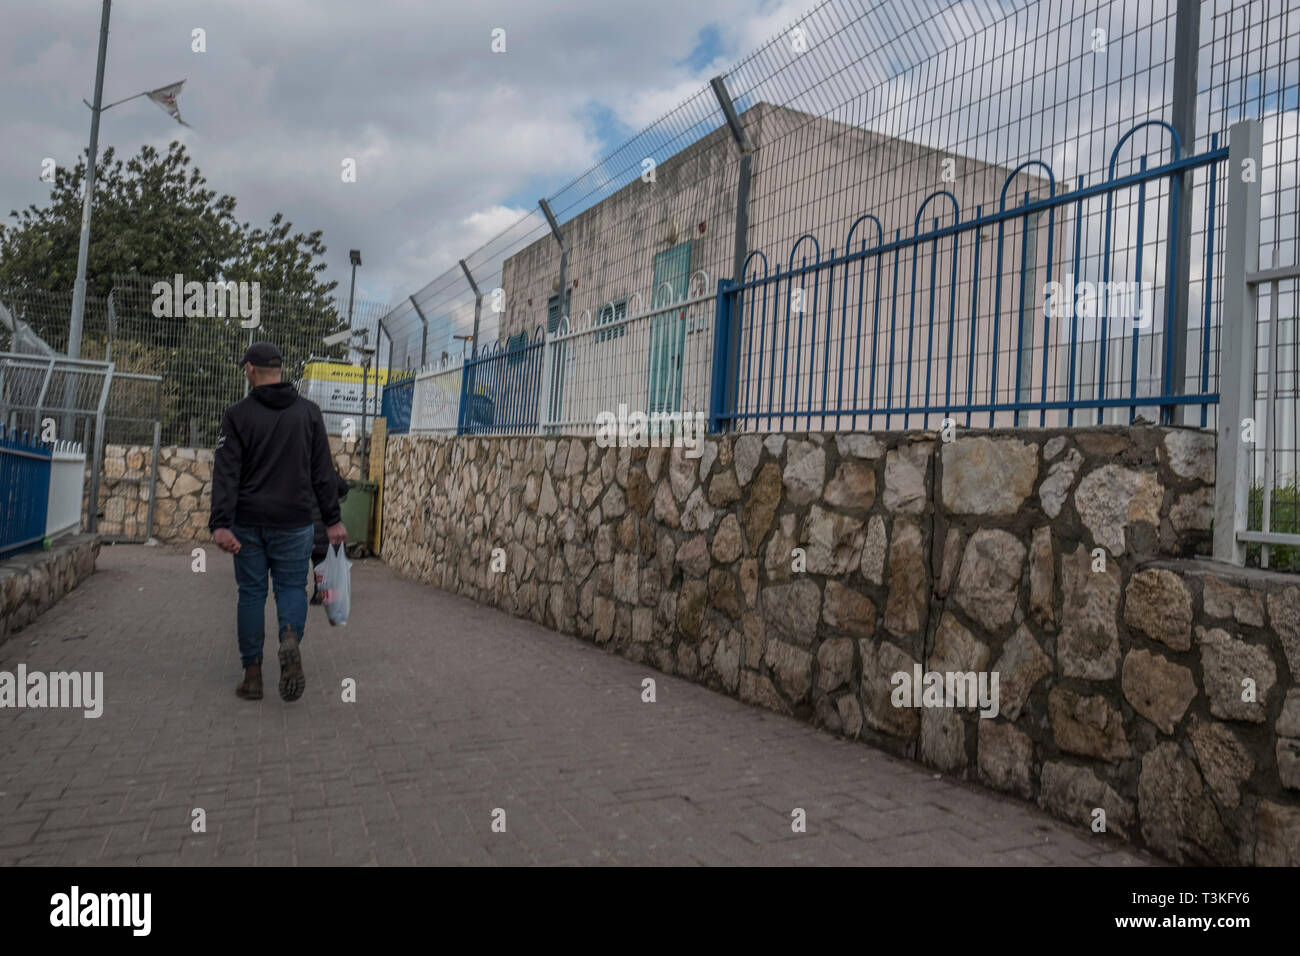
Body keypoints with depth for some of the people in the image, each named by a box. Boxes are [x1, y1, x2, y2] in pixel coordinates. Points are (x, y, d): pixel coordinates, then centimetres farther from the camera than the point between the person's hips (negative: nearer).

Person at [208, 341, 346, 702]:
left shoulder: (237, 415, -2)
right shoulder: (309, 412, 2)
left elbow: (226, 473, -10)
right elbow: (323, 472, 2)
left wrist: (220, 524, -15)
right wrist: (332, 519, 4)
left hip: (248, 523, 0)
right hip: (293, 523, 0)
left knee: (251, 592, 9)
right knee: (291, 586, 10)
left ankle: (252, 675, 12)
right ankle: (291, 639, -20)